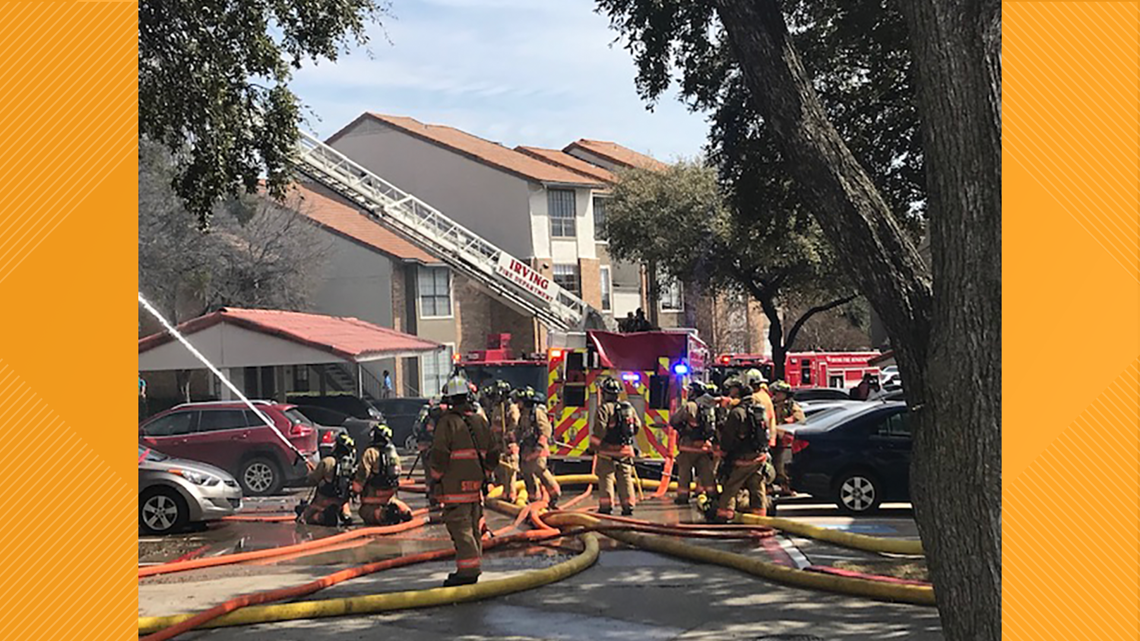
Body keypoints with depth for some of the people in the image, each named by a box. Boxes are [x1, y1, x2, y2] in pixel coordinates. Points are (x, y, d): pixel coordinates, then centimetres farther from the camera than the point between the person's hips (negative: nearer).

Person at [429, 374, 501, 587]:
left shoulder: (448, 422, -10)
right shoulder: (481, 421, 10)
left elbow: (439, 455, -13)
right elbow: (492, 455, 14)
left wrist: (436, 476, 2)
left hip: (454, 486, -7)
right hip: (476, 484, 7)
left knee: (460, 527, -6)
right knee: (474, 527, 14)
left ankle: (467, 570, -11)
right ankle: (473, 569, 20)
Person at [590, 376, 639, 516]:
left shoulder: (604, 408, -12)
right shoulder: (628, 407, 8)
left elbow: (599, 430, -17)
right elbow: (637, 425, 13)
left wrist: (592, 447, -8)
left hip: (608, 450, -6)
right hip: (626, 450, 6)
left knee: (606, 478, 0)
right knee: (625, 478, 11)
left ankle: (606, 506, -4)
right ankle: (628, 506, 11)